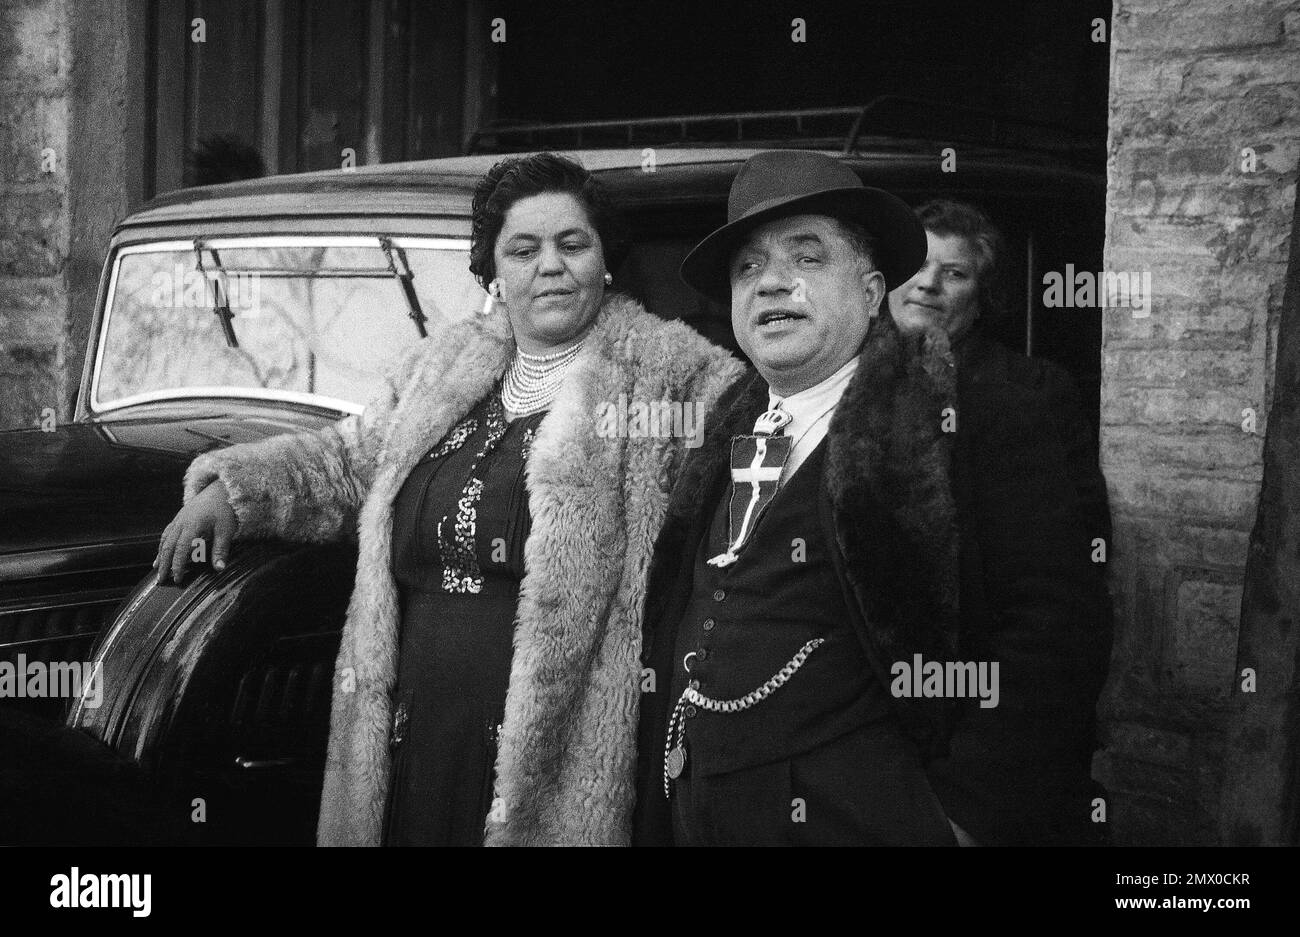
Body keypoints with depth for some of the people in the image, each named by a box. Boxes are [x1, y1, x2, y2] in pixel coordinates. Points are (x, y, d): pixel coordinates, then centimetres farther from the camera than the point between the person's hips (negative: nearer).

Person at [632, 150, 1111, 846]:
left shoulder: (982, 423, -6)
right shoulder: (723, 440, 11)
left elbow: (1047, 633, -14)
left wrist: (969, 819, -20)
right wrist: (653, 817, 3)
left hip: (876, 821, -5)